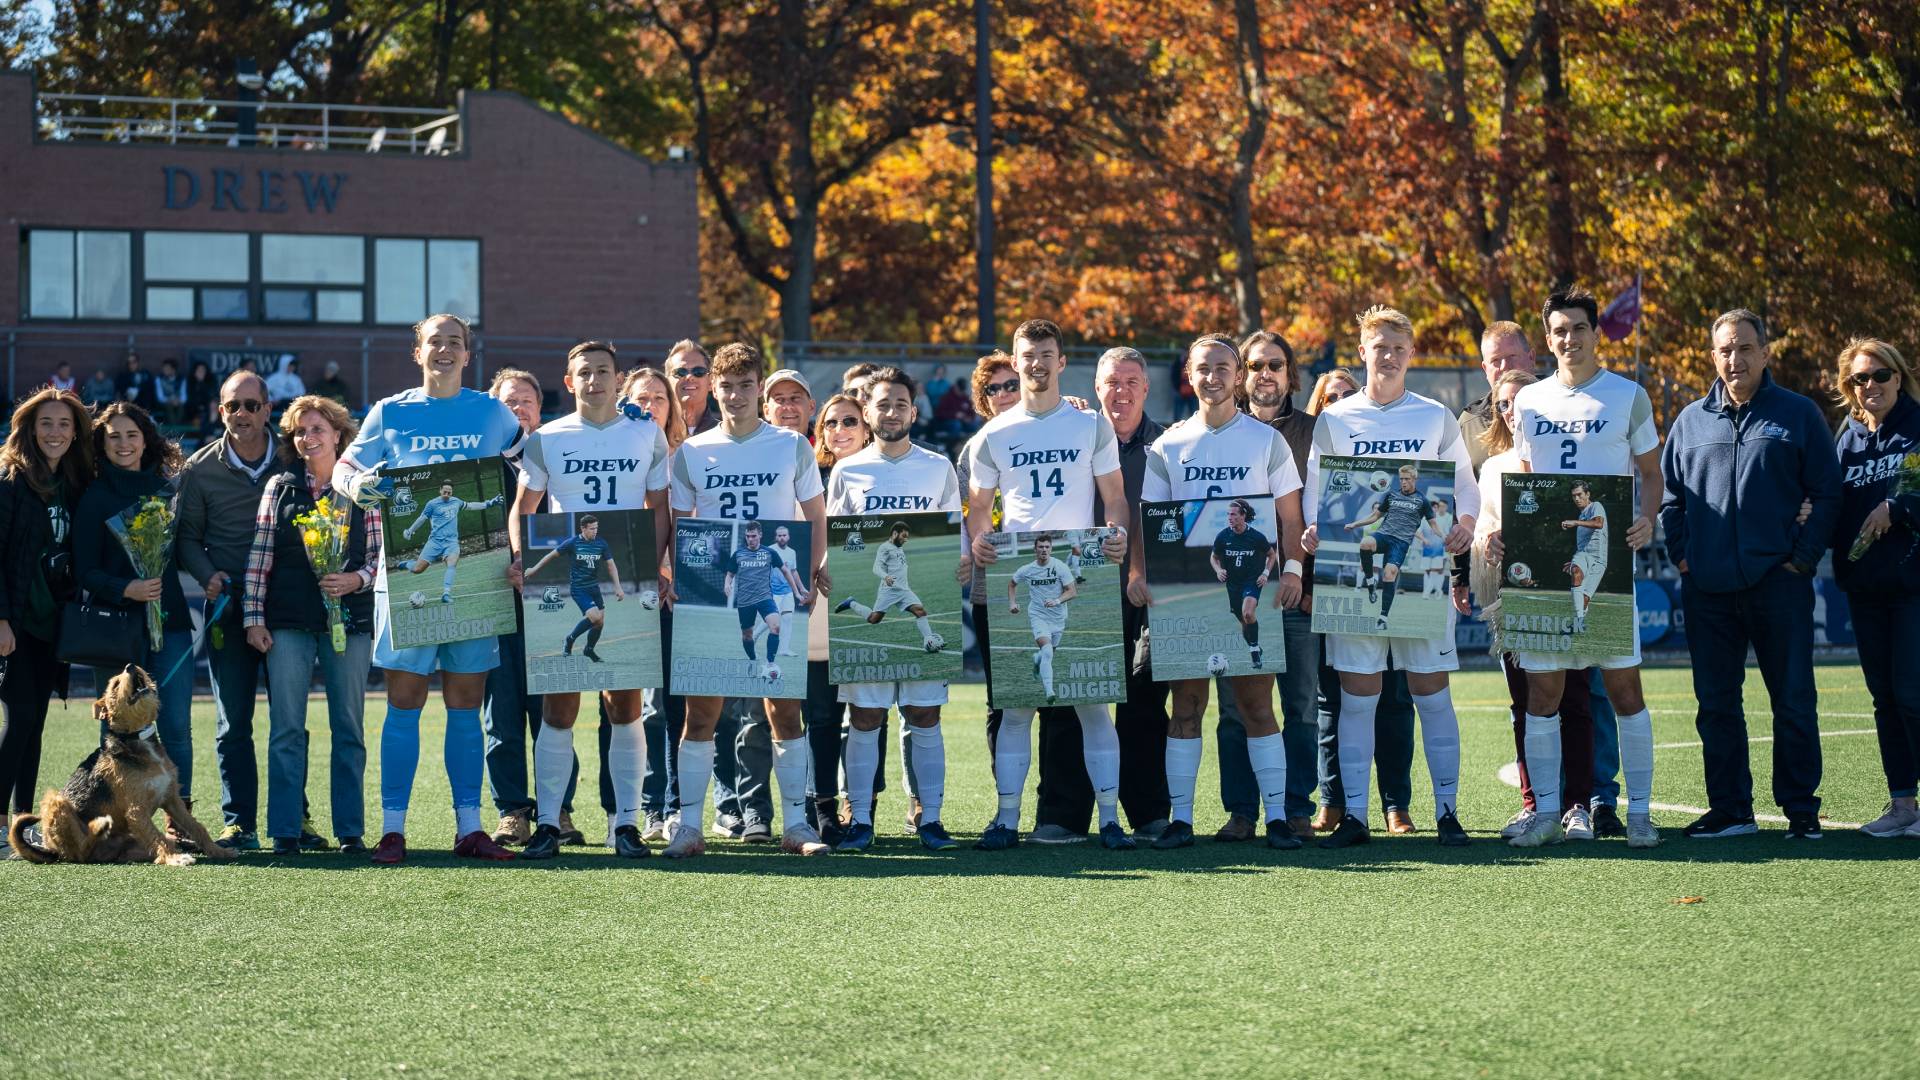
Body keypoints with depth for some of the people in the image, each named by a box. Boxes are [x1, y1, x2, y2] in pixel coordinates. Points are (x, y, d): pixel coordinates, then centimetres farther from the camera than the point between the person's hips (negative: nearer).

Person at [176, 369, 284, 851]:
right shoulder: (200, 468, 3)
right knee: (232, 722, 0)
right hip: (228, 607, 0)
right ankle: (240, 824, 3)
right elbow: (188, 536, 9)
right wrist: (209, 577, -9)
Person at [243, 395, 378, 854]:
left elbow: (380, 553, 6)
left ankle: (350, 830, 8)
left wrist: (357, 579, -13)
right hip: (288, 621, 0)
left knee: (348, 727, 3)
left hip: (349, 619, 0)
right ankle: (287, 830, 2)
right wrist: (253, 616, 0)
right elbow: (259, 554, 6)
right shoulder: (279, 486, 7)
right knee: (286, 728, -1)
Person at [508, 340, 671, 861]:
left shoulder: (647, 436, 7)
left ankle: (626, 822, 7)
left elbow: (660, 508, 10)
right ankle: (548, 822, 1)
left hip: (628, 585, 0)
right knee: (558, 704, -3)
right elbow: (523, 508, 11)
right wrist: (520, 558, -7)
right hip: (561, 584, 0)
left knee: (626, 704, 2)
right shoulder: (546, 440, 7)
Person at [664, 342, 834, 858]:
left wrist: (809, 573, -7)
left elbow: (817, 520, 8)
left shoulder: (792, 447, 4)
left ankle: (795, 824, 6)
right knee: (701, 712, -1)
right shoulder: (691, 453, 6)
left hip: (776, 598, 0)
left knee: (784, 709, 1)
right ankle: (688, 825, 3)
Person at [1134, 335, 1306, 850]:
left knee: (1256, 701, -3)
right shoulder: (1168, 446, 10)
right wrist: (1138, 572, -4)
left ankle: (1277, 816, -1)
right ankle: (1181, 817, 4)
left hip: (1251, 589, -2)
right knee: (1186, 702, 2)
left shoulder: (1266, 441, 7)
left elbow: (1290, 514, 7)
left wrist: (1292, 567, -7)